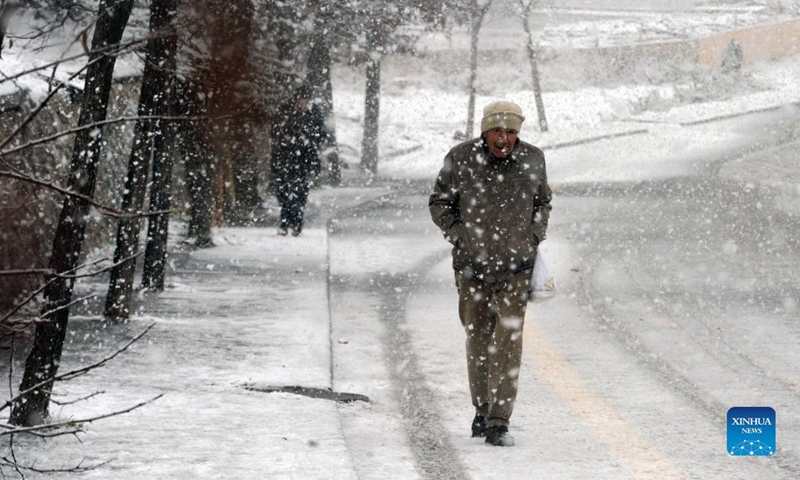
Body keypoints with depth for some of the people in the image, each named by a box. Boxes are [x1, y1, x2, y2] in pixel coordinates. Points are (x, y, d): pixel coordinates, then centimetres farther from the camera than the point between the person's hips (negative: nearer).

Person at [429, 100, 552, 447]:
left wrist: (535, 237, 2)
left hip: (516, 267, 0)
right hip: (472, 266, 0)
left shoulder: (532, 160, -2)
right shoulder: (461, 159, -8)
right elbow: (439, 203, 4)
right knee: (477, 339, 12)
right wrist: (459, 236, -7)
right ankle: (482, 409, 29)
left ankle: (499, 422, -10)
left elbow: (542, 202, 16)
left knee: (508, 342, -9)